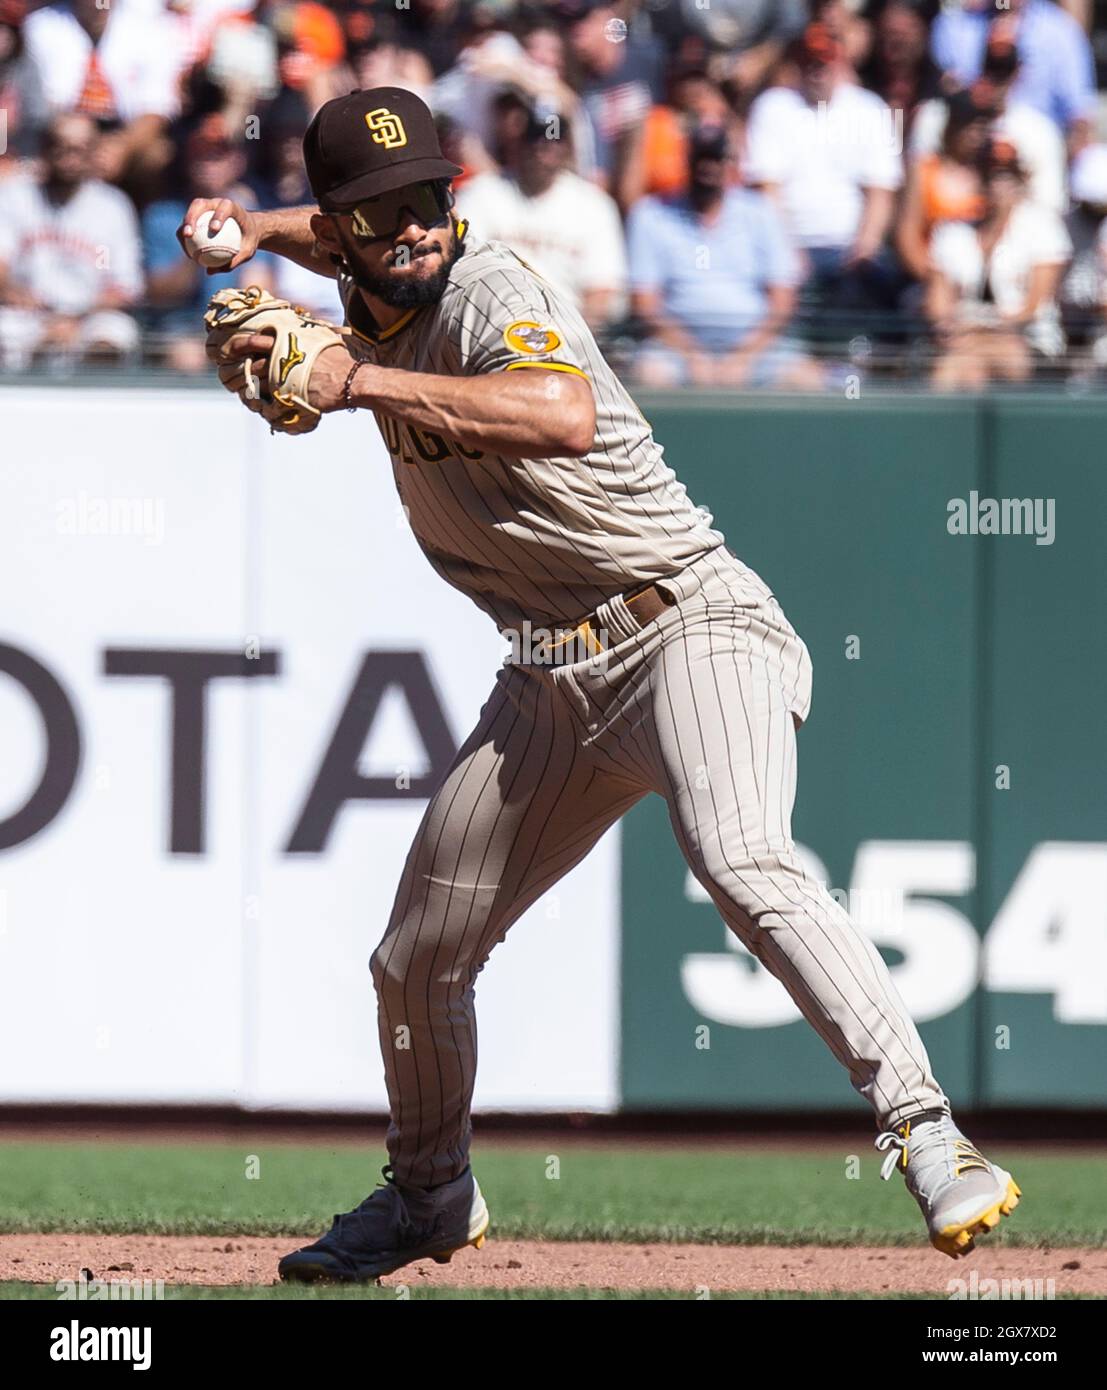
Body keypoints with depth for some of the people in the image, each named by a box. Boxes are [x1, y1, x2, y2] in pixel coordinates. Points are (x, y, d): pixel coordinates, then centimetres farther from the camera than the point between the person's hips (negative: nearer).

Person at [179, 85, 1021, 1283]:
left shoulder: (486, 293, -18)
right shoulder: (379, 290, 6)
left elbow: (566, 417, -41)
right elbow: (347, 242, 33)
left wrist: (359, 381, -39)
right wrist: (252, 228, 12)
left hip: (687, 627, -8)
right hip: (553, 679, 8)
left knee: (740, 863, -35)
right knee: (417, 959, 13)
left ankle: (924, 1132, -36)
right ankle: (428, 1198, 39)